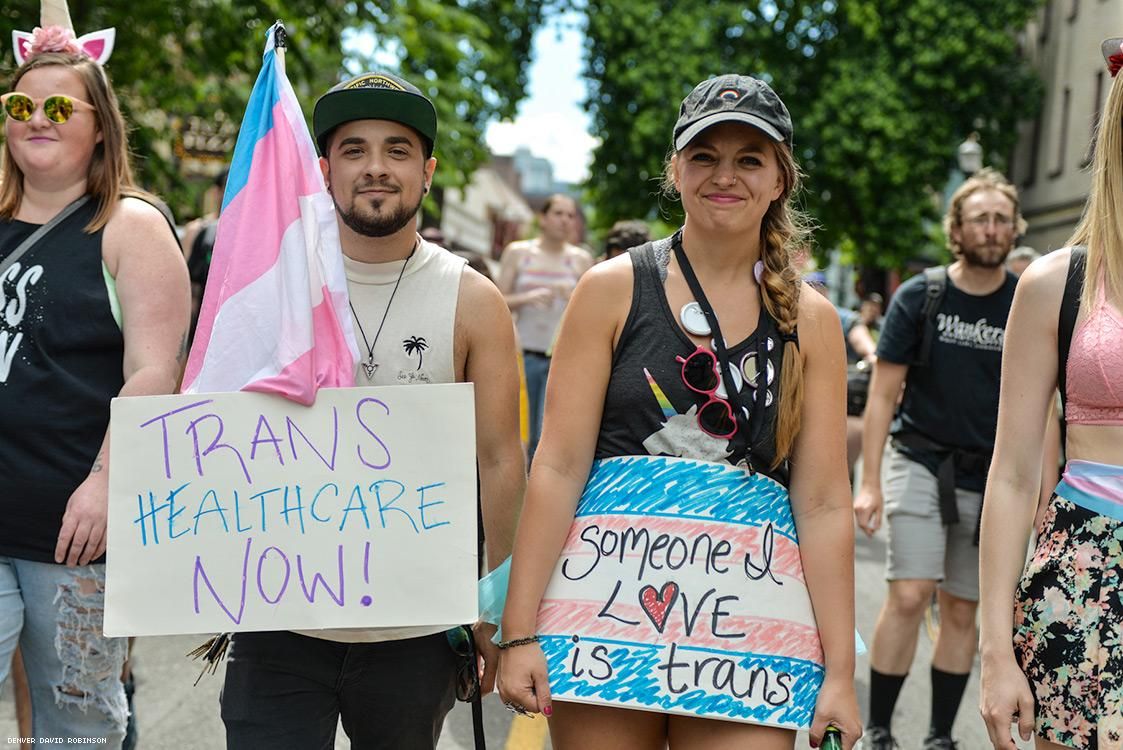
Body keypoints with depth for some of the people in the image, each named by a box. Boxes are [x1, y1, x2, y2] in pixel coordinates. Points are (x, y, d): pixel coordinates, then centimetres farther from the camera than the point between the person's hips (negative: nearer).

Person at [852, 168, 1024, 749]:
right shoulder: (918, 298, -4)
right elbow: (883, 393, -3)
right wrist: (869, 482, -10)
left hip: (990, 477, 2)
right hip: (922, 462, -2)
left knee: (961, 611, 9)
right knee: (910, 595, -14)